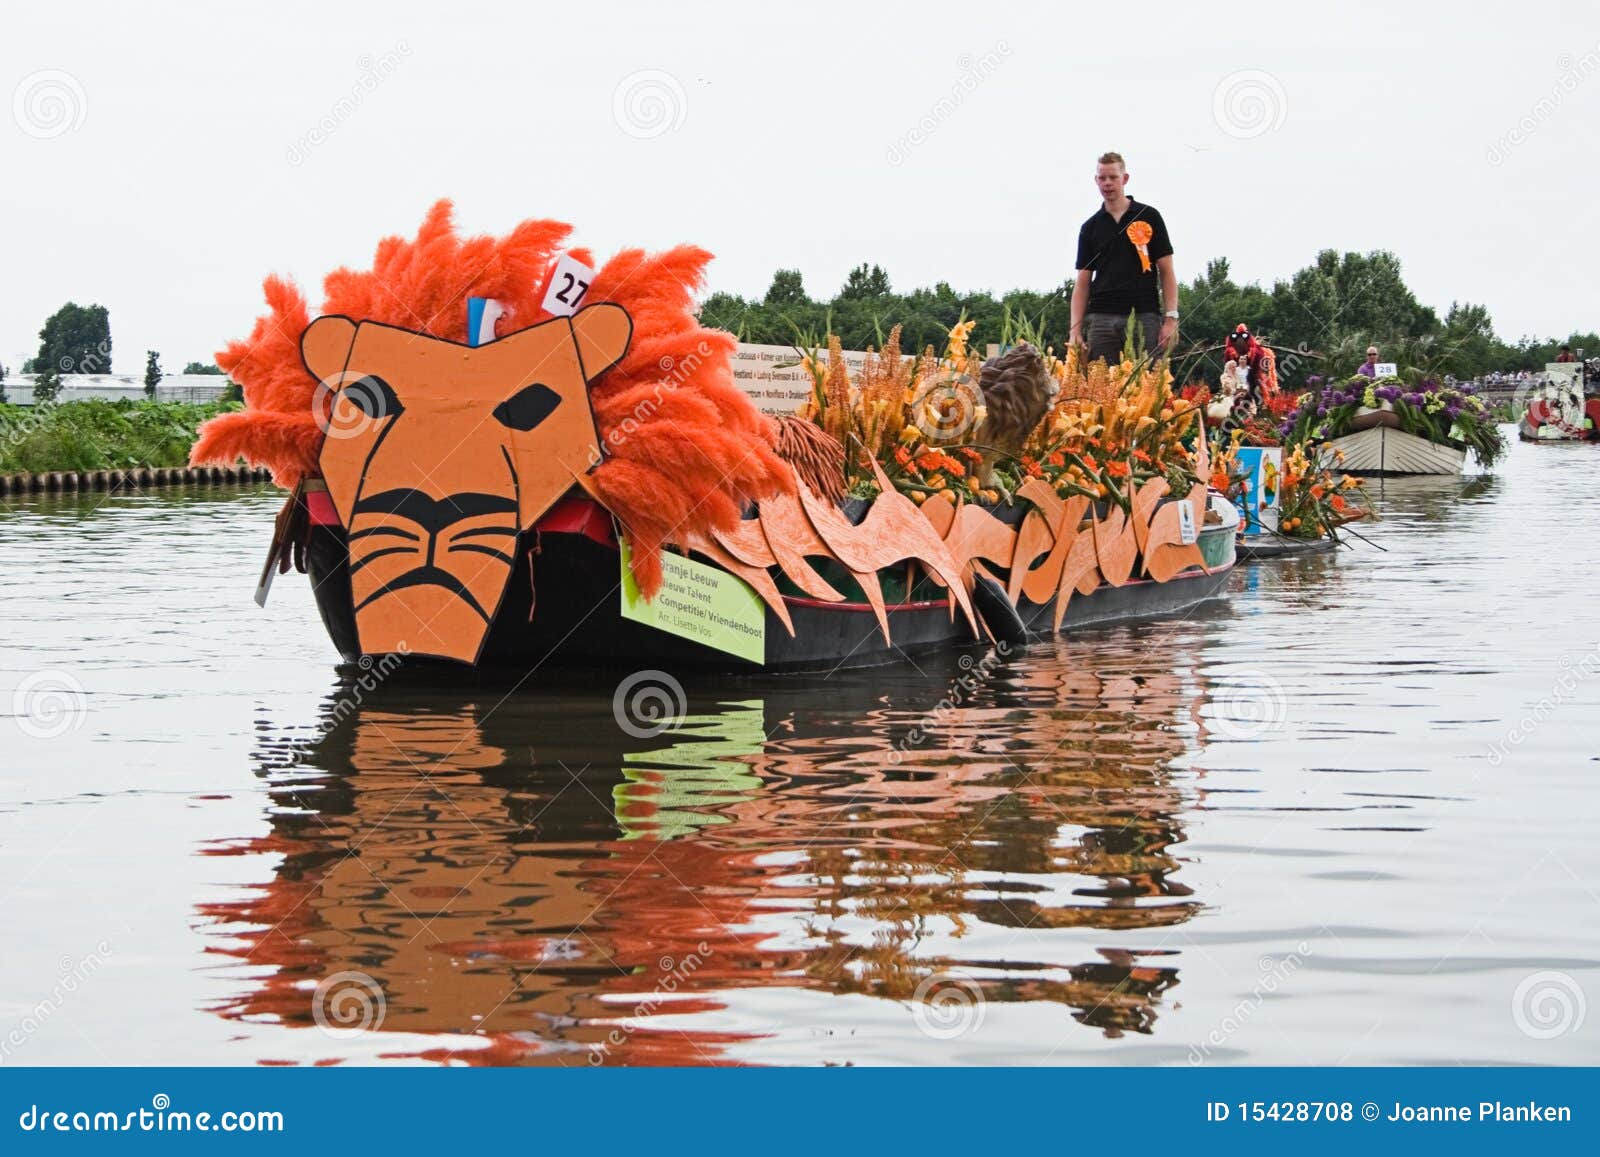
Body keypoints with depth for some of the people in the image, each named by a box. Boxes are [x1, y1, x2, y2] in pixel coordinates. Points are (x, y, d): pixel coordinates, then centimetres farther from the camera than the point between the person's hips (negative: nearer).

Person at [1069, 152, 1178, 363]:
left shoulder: (1149, 218, 7)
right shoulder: (1091, 227, 13)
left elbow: (1166, 271, 5)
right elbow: (1082, 283, 12)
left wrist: (1171, 318, -6)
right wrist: (1075, 330, 0)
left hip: (1144, 316, -2)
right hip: (1101, 319, 2)